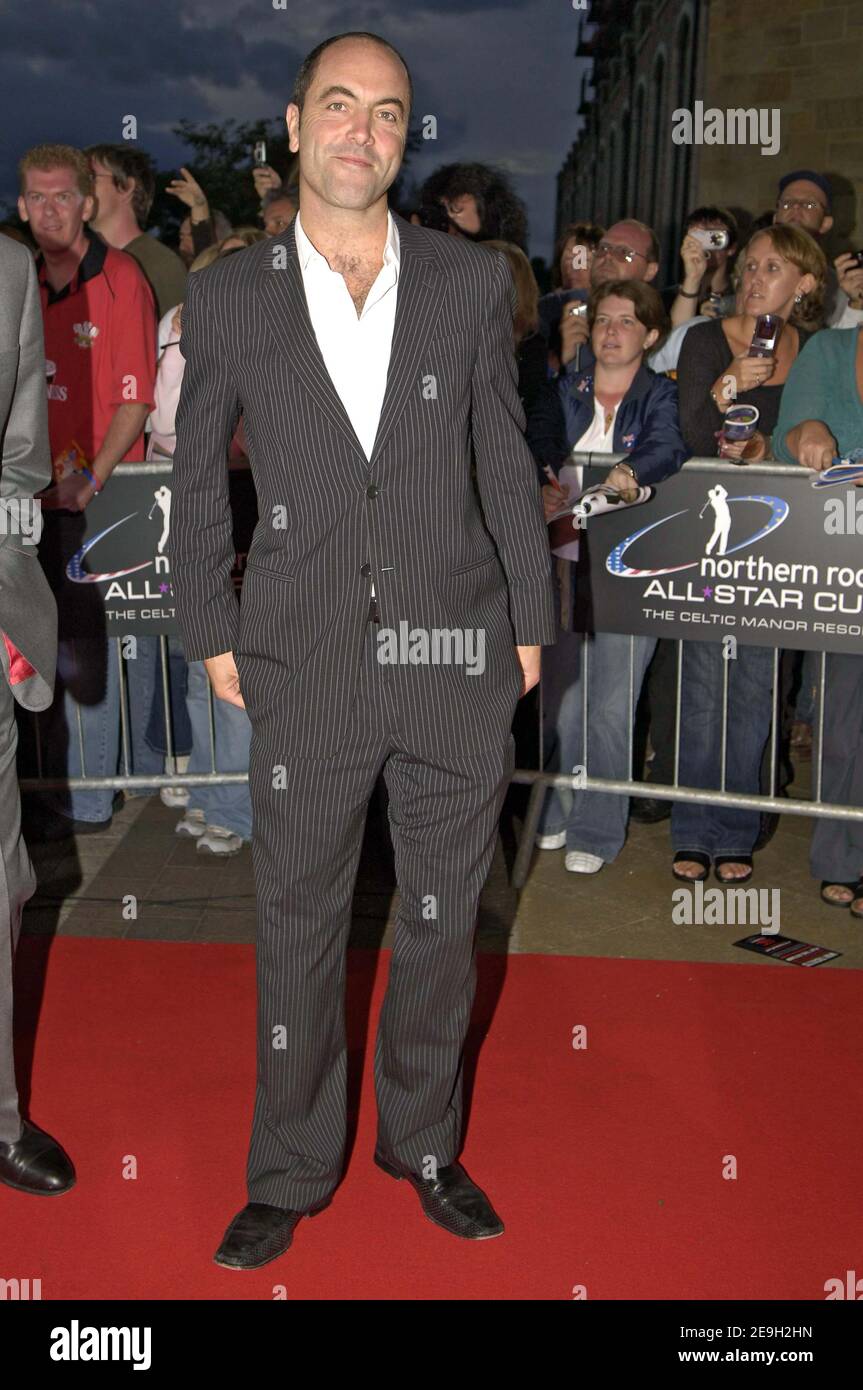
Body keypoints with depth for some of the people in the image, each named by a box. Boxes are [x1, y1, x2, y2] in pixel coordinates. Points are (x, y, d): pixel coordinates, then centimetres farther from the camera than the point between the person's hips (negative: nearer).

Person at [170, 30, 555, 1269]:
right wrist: (213, 635, 5)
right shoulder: (227, 298, 1)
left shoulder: (473, 282, 3)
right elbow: (198, 485, 8)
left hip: (459, 664, 1)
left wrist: (530, 622, 6)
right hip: (306, 668, -1)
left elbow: (507, 466, 6)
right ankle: (291, 1175, 29)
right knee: (299, 929, 9)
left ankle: (424, 1143, 35)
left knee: (443, 920, 14)